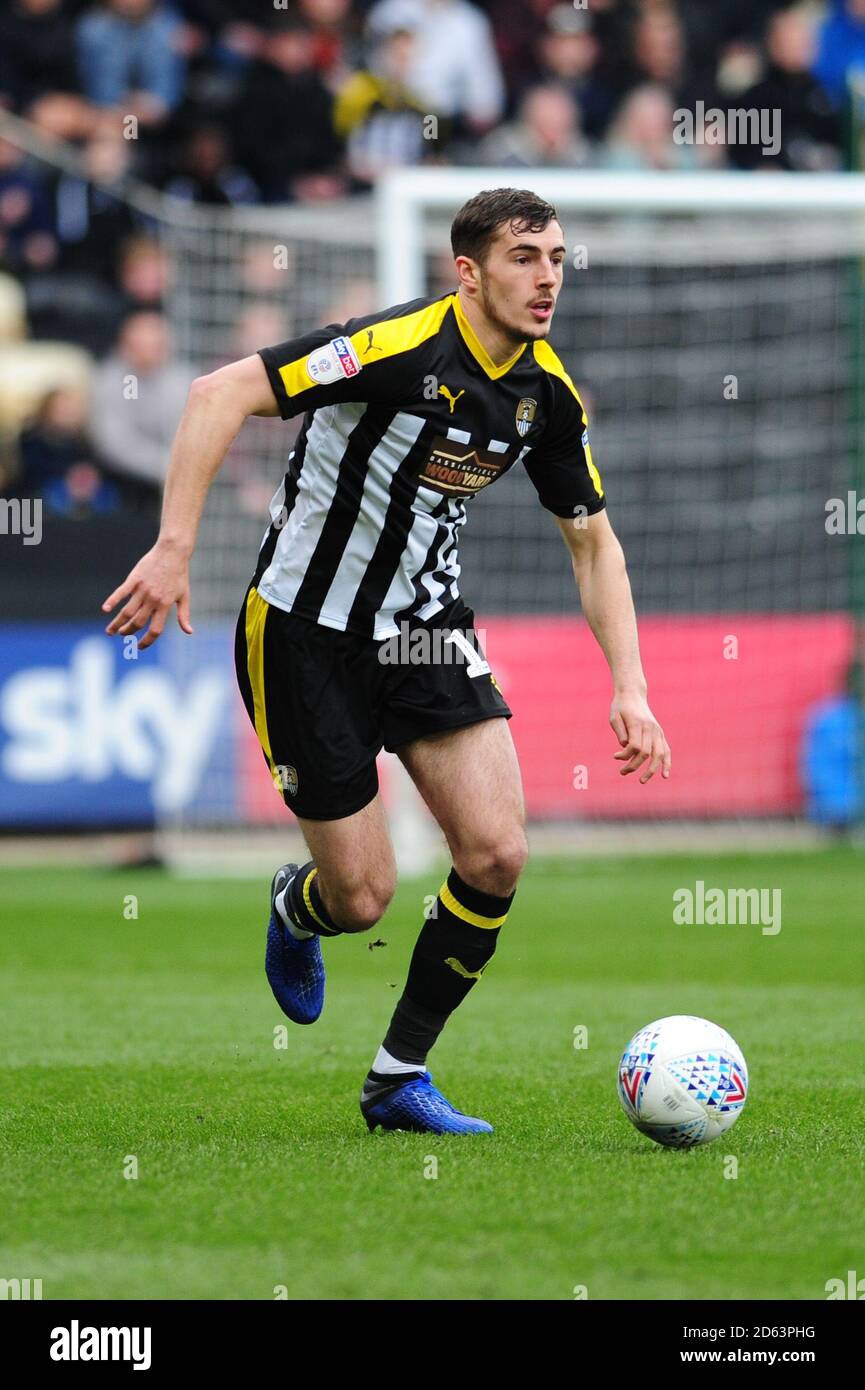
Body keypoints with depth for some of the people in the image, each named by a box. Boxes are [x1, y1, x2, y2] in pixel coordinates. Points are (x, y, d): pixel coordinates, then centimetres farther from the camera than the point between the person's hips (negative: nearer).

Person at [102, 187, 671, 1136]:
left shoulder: (547, 393, -1)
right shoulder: (403, 346, -24)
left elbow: (592, 541, 12)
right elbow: (219, 394, -28)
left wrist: (630, 688, 2)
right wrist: (174, 550, -33)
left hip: (424, 622, 6)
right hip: (305, 628, -6)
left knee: (497, 854, -10)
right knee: (363, 897, -4)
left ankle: (399, 1078, 9)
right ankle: (296, 909, 37)